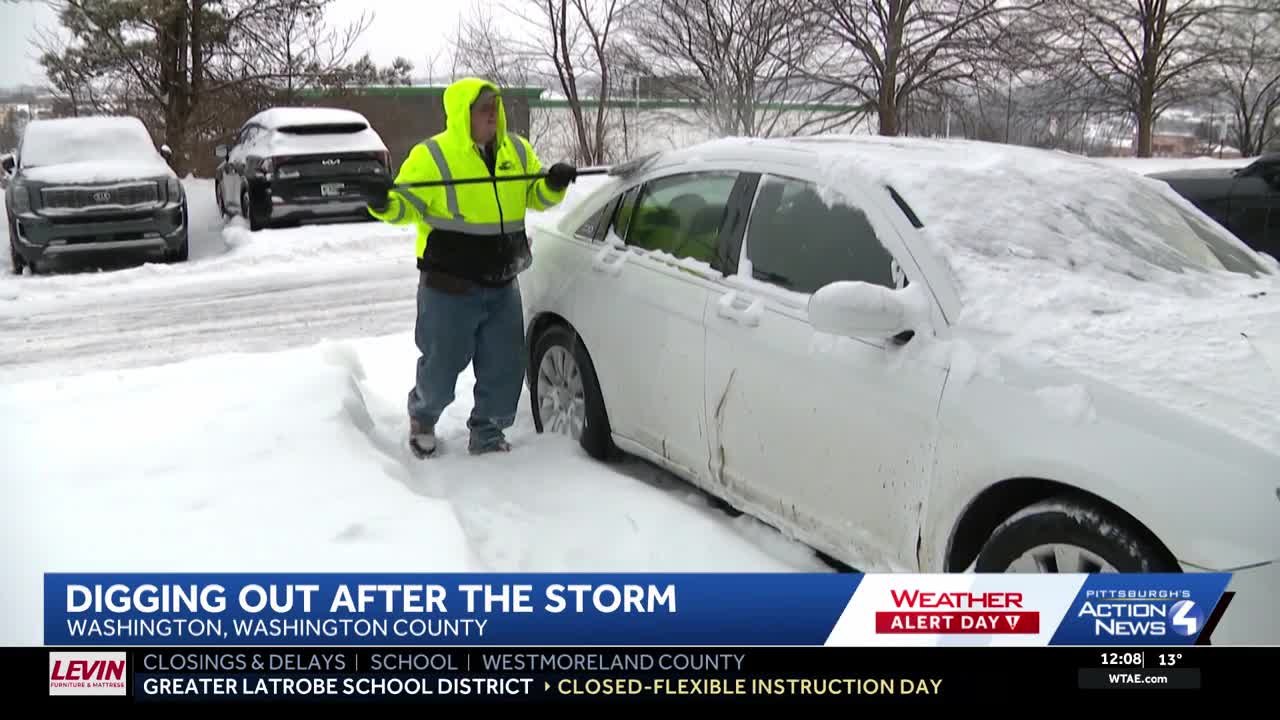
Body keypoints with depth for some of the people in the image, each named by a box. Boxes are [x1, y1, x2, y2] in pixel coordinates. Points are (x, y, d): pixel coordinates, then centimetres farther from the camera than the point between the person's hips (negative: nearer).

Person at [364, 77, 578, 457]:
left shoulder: (516, 150, 8)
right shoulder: (431, 156, -8)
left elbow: (535, 196, 17)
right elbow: (408, 205, -6)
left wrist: (554, 185, -5)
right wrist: (385, 205, -28)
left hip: (502, 284, 5)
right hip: (450, 286, -5)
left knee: (505, 367, 8)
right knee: (442, 366, 6)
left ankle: (487, 434, 27)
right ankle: (422, 416, 36)